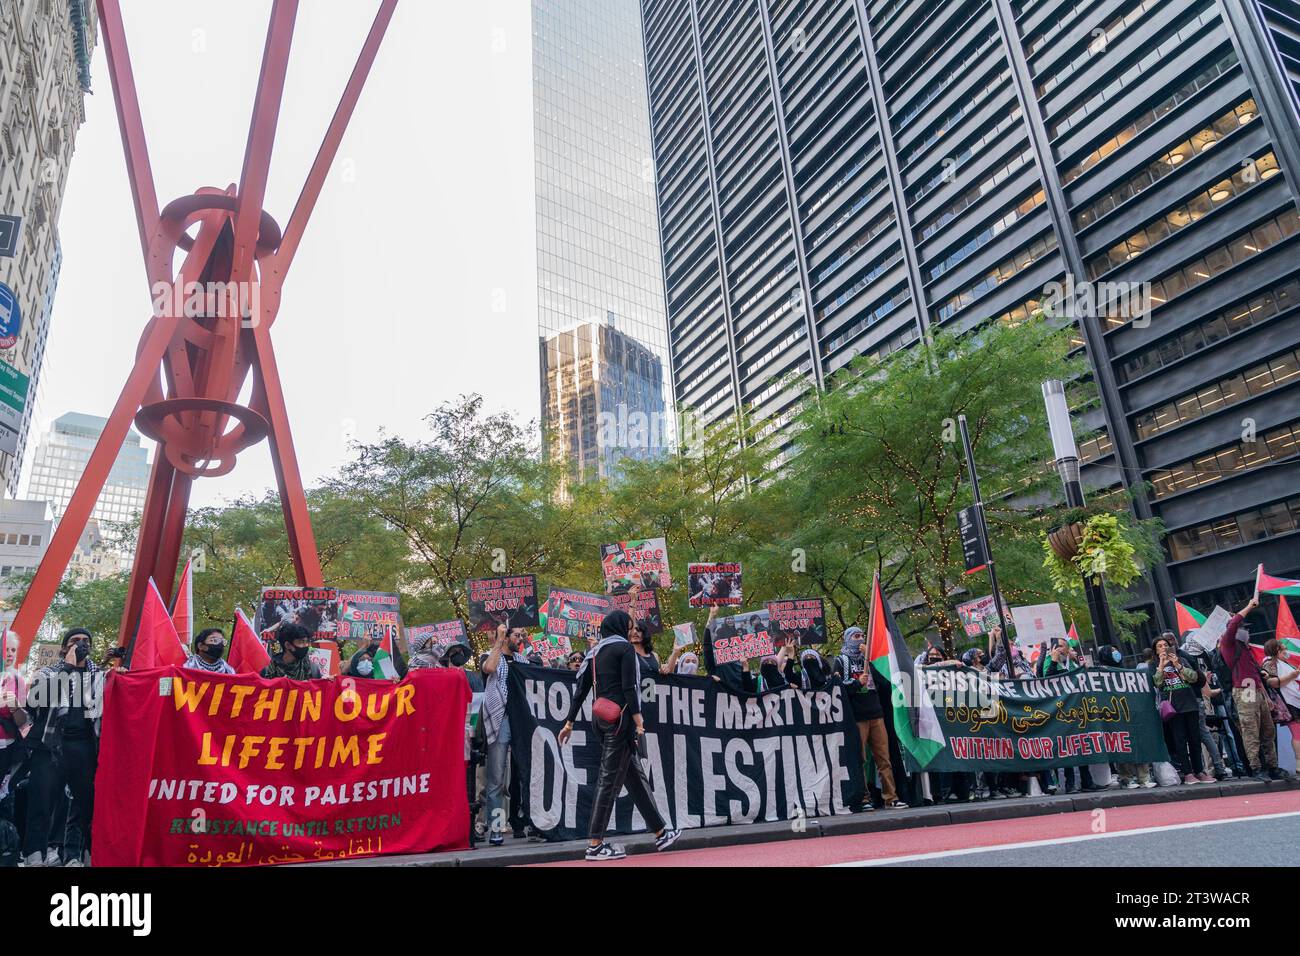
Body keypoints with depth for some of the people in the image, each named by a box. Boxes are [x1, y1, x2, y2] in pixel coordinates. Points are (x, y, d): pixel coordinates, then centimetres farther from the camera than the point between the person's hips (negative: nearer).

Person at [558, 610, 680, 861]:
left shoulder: (595, 652, 17)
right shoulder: (625, 647, -5)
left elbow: (580, 689, 14)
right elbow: (629, 687, -14)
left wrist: (570, 722, 16)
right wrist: (638, 721, -14)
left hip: (601, 717, 8)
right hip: (620, 717, -8)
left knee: (635, 775, 13)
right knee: (609, 779, -5)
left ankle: (660, 833, 20)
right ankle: (595, 845, -3)